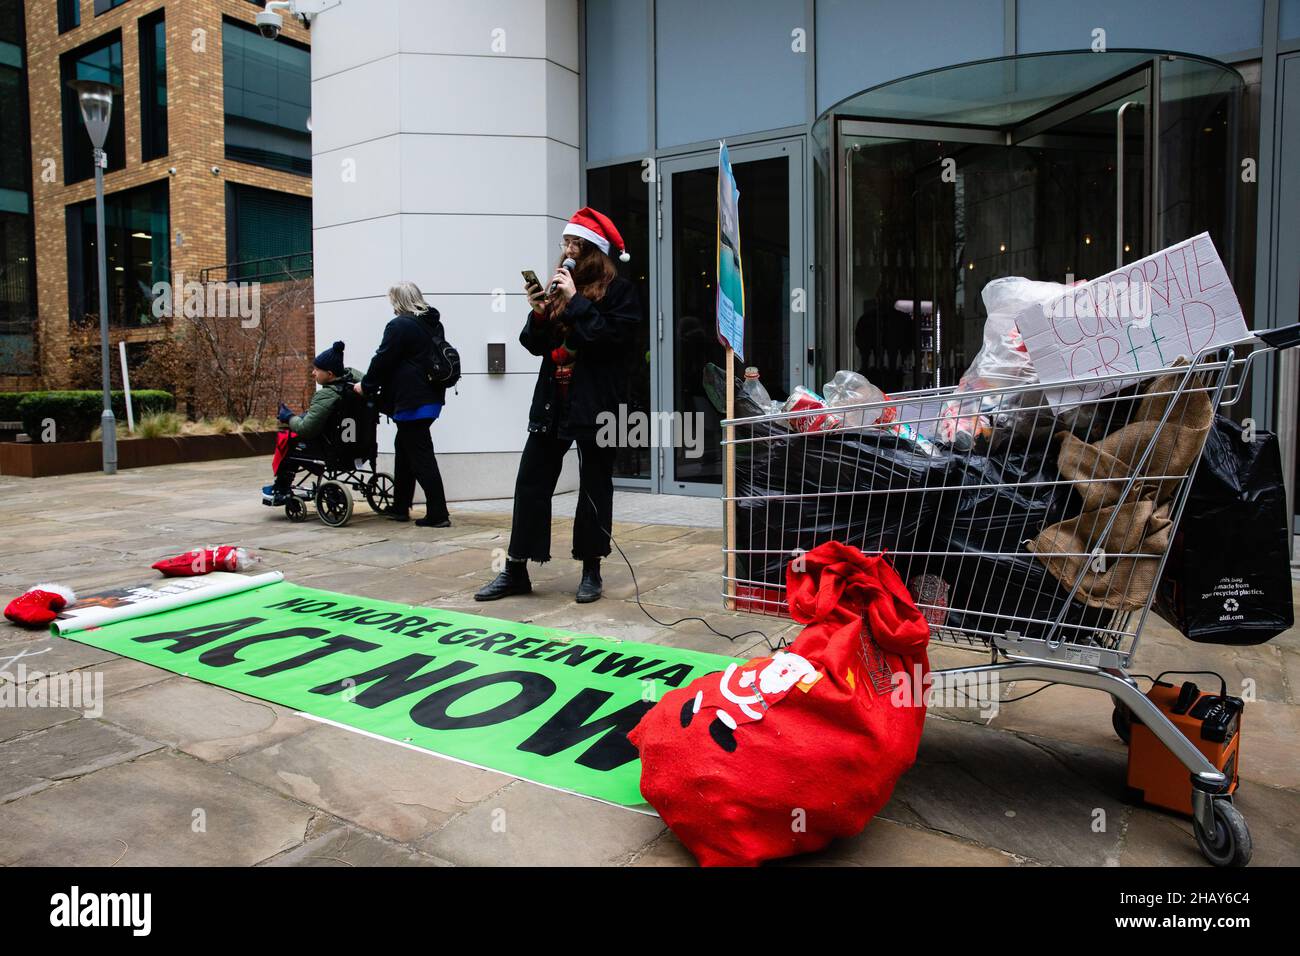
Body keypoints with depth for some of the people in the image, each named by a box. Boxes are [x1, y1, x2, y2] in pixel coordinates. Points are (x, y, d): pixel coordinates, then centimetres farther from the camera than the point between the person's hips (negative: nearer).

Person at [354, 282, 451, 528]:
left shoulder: (400, 325, -11)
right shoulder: (433, 324, 14)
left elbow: (383, 360, -10)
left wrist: (366, 386, 5)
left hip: (412, 401, -9)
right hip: (431, 397, 9)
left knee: (421, 456, -6)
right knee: (404, 449, 19)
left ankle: (438, 514, -5)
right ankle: (400, 508, 26)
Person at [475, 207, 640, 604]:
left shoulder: (618, 290, -4)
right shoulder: (562, 285, 12)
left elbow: (614, 337, -20)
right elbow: (536, 344, 13)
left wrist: (575, 300, -16)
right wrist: (538, 313, -6)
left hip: (595, 405, -5)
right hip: (552, 401, 6)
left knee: (594, 488, 6)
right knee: (530, 482, 5)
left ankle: (591, 571, 19)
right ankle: (515, 570, 13)